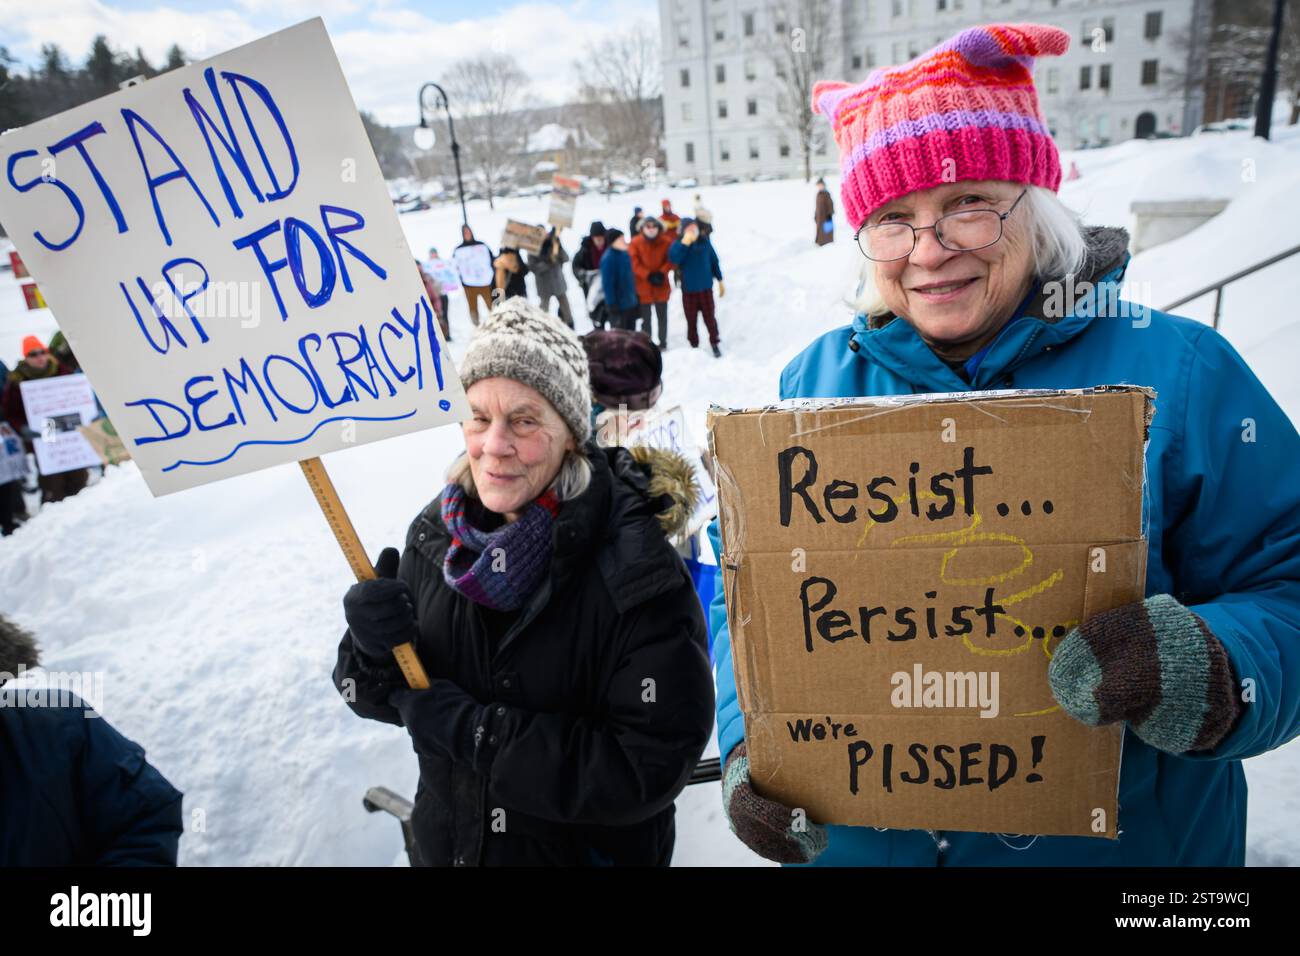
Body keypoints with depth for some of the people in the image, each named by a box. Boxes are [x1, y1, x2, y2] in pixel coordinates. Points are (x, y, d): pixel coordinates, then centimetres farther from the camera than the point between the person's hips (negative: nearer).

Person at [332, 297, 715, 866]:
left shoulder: (636, 567, -27)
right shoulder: (436, 533, -11)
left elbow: (653, 765, -26)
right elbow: (380, 696, -2)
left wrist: (476, 731, -27)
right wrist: (375, 652, -24)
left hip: (589, 847, -4)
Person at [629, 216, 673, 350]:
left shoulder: (666, 242, -4)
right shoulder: (635, 243, -8)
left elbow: (670, 260, -1)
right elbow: (634, 264, -10)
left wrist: (661, 273, -18)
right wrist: (648, 275, -19)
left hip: (662, 286, 1)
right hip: (643, 286, -1)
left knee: (662, 316, 12)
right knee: (645, 317, 7)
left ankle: (662, 343, 26)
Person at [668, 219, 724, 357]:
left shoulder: (705, 242, -2)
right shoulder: (679, 244, -9)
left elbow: (714, 261, 8)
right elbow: (673, 258, -31)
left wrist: (720, 281, 12)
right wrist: (685, 242, -34)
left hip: (706, 288, 1)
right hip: (689, 290, -1)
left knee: (709, 318, 7)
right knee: (691, 320, 9)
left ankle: (714, 344, 24)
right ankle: (694, 346, 24)